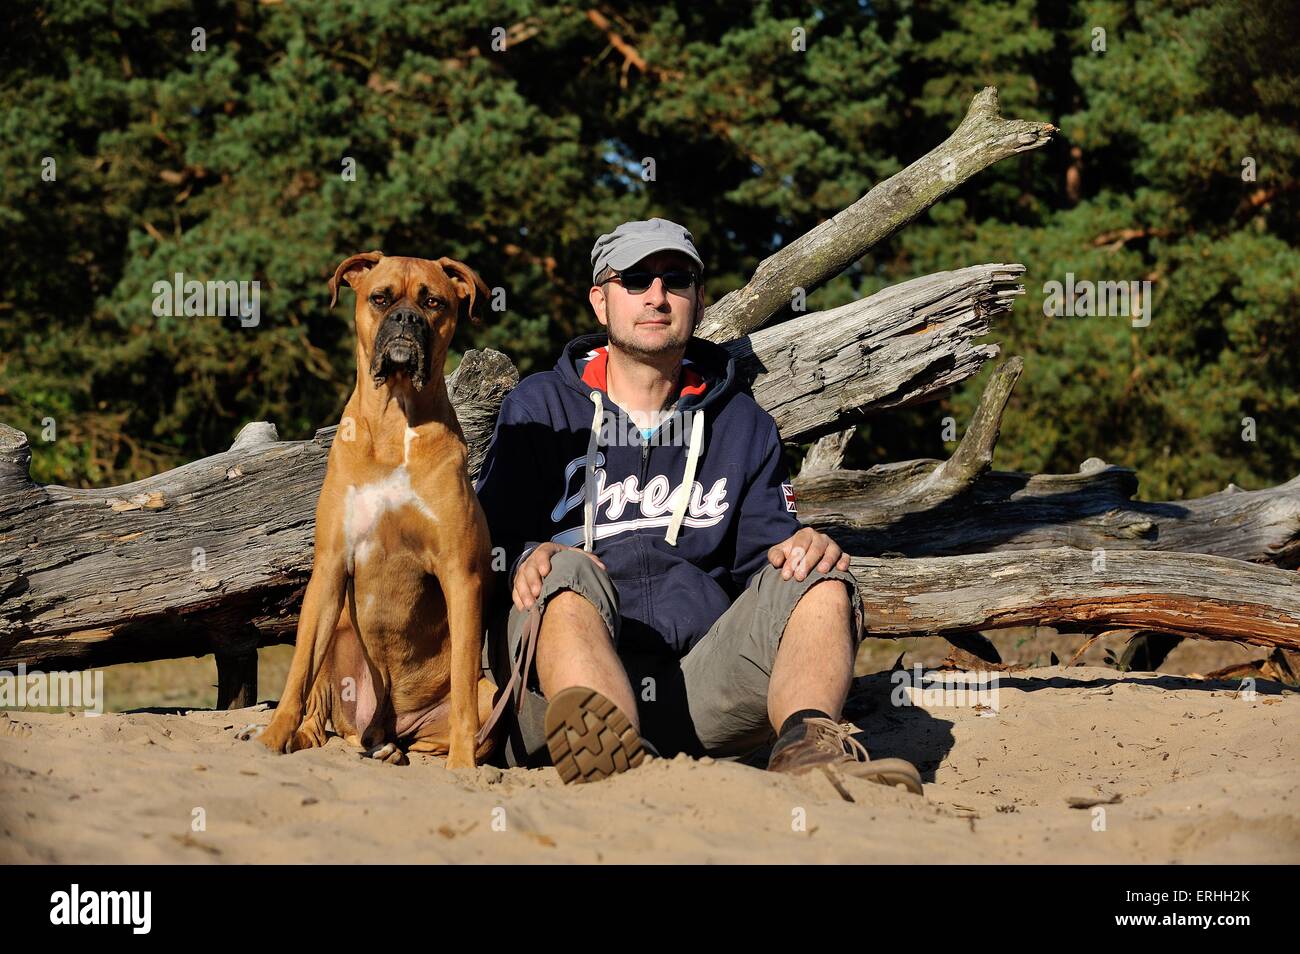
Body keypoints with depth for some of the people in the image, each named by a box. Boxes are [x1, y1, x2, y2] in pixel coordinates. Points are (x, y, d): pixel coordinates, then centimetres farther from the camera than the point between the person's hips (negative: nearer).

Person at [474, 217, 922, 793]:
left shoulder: (742, 425, 23)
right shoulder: (539, 408, 14)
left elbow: (766, 543, 18)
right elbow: (487, 537, 5)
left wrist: (798, 548, -7)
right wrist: (524, 559, -19)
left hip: (699, 683, 3)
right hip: (560, 692, -3)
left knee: (820, 583, -18)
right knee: (568, 571, -33)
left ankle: (806, 744, -49)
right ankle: (614, 757, -64)